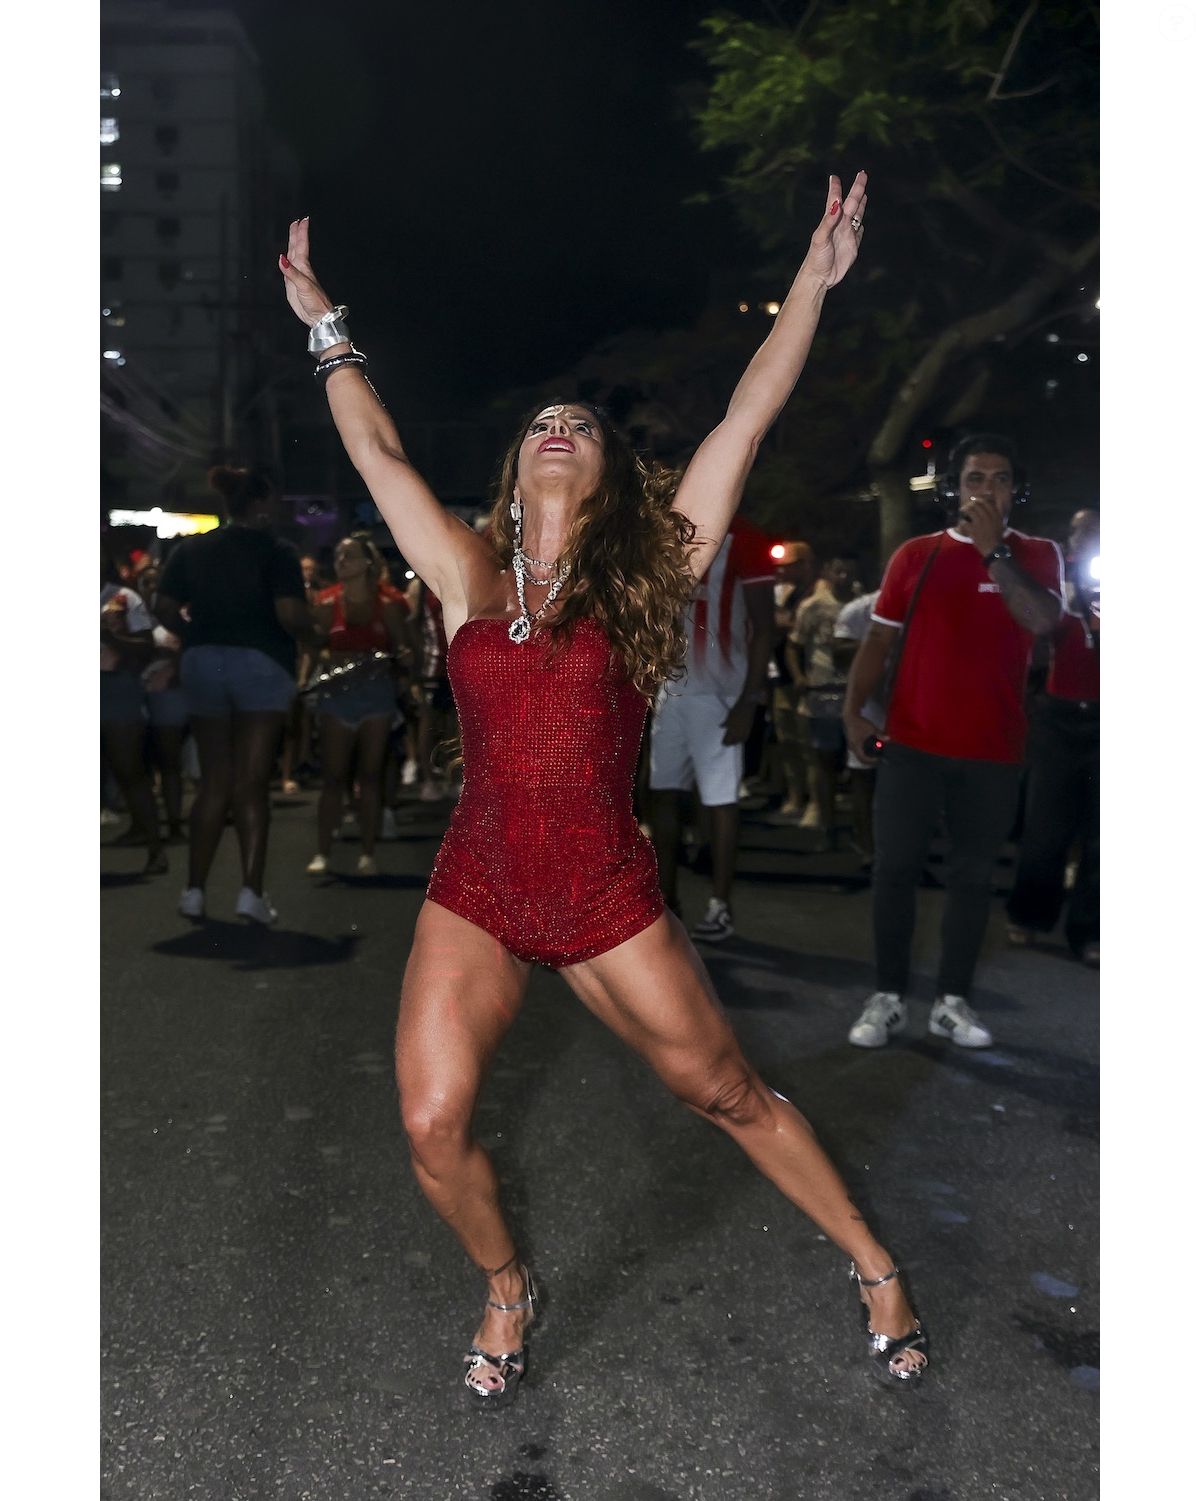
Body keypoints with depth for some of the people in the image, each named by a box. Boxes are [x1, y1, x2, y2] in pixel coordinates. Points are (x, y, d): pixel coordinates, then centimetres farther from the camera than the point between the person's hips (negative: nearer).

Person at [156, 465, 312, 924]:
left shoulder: (190, 549, 9)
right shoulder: (275, 551, -4)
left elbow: (166, 609, 5)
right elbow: (290, 614, -15)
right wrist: (308, 631, 4)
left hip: (202, 663, 4)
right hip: (260, 663, -4)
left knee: (214, 781, 11)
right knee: (252, 782, -2)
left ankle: (194, 889, 10)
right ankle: (251, 891, -8)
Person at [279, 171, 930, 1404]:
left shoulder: (647, 577, -2)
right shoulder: (471, 582, 3)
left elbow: (747, 420, -2)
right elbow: (375, 448, 12)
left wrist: (815, 278, 1)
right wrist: (322, 321, 21)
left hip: (610, 898, -2)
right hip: (474, 895, 2)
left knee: (729, 1094, 10)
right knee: (432, 1127, -4)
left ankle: (874, 1267, 33)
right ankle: (506, 1288, 29)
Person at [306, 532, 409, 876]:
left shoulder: (387, 602, 0)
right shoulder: (327, 603, 3)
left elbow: (400, 648, 2)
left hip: (376, 691, 0)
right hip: (337, 692, 1)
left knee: (370, 774, 5)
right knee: (333, 776, 1)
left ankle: (368, 854, 10)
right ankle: (323, 852, 6)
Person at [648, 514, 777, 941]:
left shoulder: (744, 541, -8)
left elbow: (764, 628, -10)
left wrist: (750, 699, -16)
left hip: (718, 693, -7)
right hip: (668, 688, 7)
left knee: (720, 800, -1)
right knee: (663, 793, 9)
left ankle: (720, 906, 9)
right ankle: (666, 897, 19)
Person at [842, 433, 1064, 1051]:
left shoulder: (1036, 554, 5)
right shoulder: (915, 554, 6)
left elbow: (1042, 620, -15)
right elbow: (879, 638, 7)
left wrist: (993, 549, -17)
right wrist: (853, 709, -4)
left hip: (993, 750, 0)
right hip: (912, 743, 0)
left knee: (972, 876, 7)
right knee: (894, 868, 1)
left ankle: (952, 1001, 17)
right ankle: (887, 997, 11)